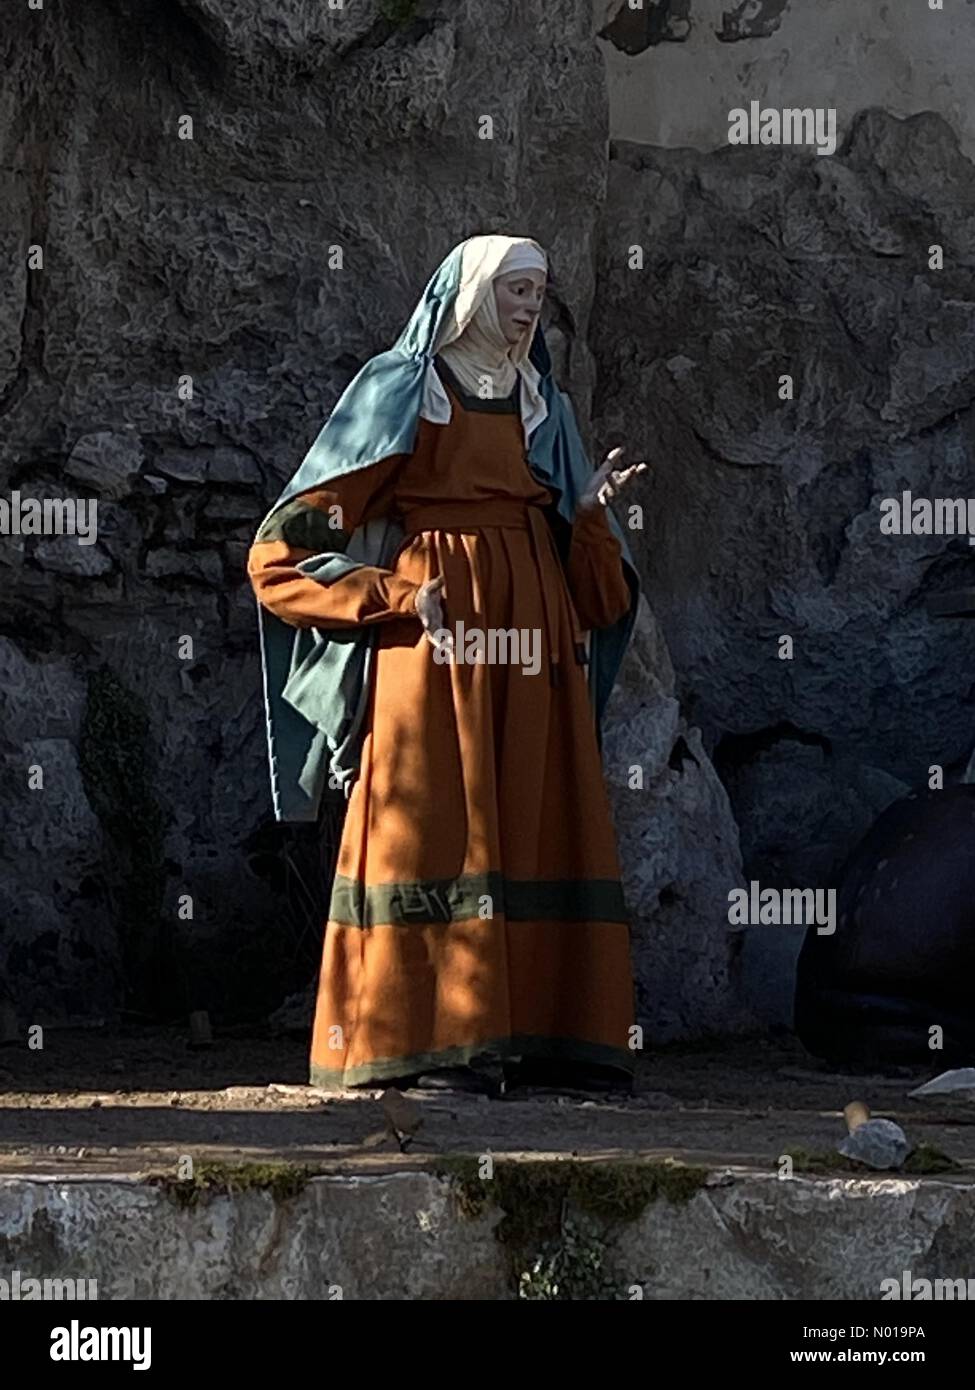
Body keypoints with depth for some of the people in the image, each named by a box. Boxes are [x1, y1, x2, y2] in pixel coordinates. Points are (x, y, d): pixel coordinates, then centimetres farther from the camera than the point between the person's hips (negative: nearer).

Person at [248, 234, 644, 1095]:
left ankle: (544, 1040, 4)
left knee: (542, 831, 1)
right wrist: (400, 595, -12)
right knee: (437, 832, -9)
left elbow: (597, 591, 17)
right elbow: (287, 550, -2)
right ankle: (427, 1046, -8)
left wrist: (592, 511, -2)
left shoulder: (543, 409, 19)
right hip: (432, 642, -6)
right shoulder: (398, 394, 4)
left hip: (532, 650, 6)